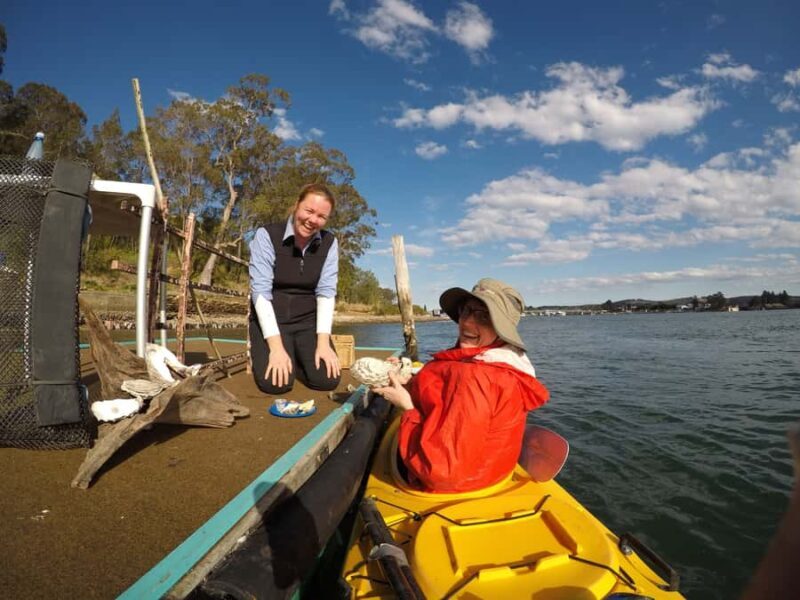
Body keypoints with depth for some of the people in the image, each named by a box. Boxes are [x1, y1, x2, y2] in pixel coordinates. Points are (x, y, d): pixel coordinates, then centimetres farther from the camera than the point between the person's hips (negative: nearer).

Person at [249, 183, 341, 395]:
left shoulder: (329, 243, -4)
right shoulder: (266, 235, -14)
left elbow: (326, 292, -7)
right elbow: (260, 291, -19)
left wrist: (323, 342, -18)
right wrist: (276, 346, -25)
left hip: (308, 320, 3)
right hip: (270, 319, -3)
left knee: (327, 379, -16)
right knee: (275, 382, -23)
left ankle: (295, 359, 15)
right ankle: (265, 355, 12)